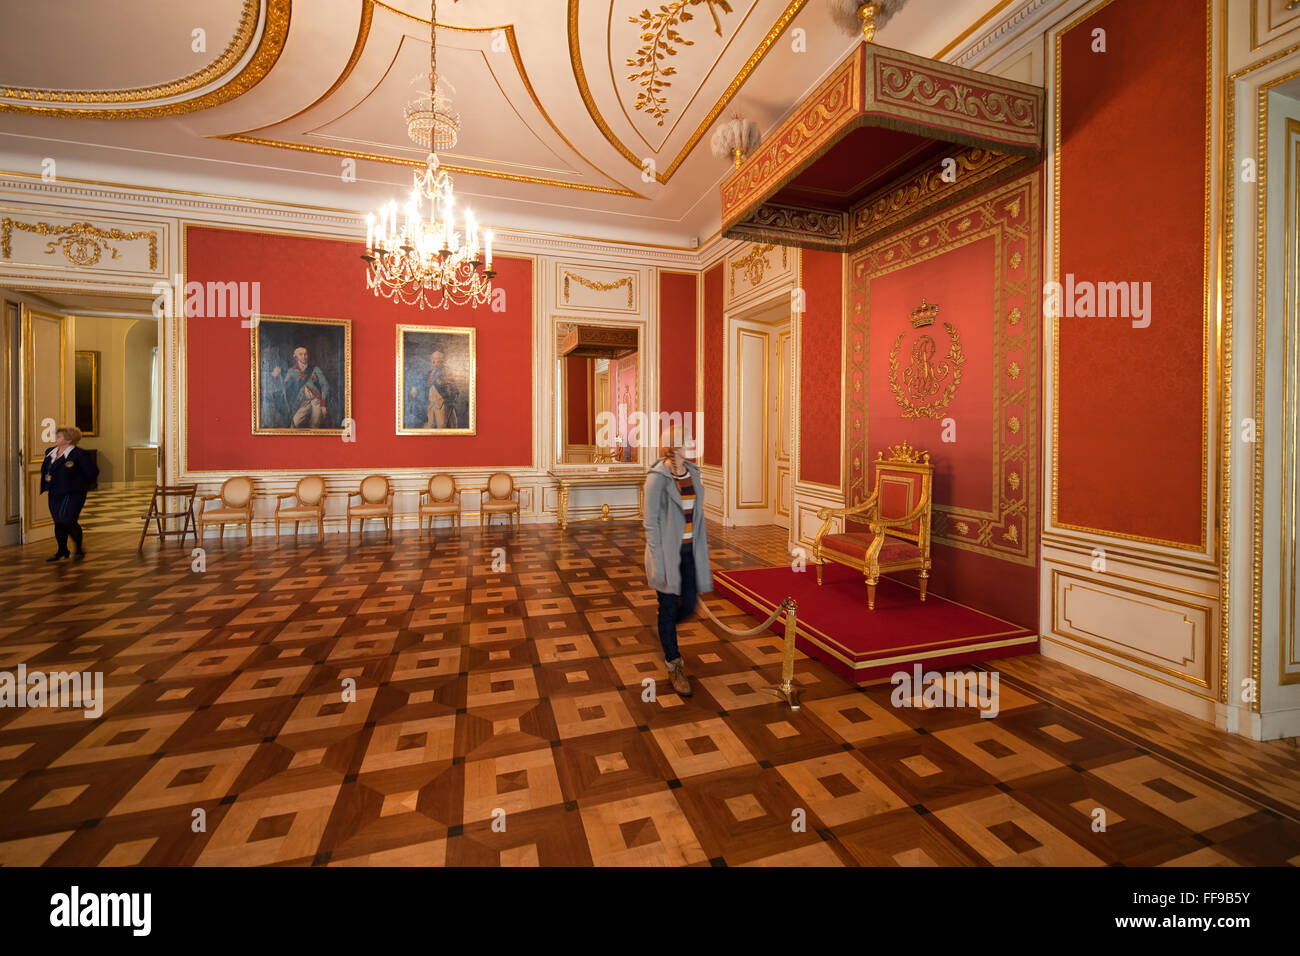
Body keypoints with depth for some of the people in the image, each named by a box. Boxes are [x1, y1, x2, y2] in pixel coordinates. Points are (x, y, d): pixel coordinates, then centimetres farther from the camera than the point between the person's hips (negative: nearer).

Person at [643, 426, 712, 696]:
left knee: (689, 606, 12)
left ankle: (666, 636, 45)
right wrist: (657, 562, -15)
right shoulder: (657, 478, -14)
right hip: (668, 552, -6)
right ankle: (674, 666, 24)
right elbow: (651, 523, -13)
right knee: (669, 608, 7)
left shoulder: (693, 473, 5)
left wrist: (702, 548, 12)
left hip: (690, 550, 6)